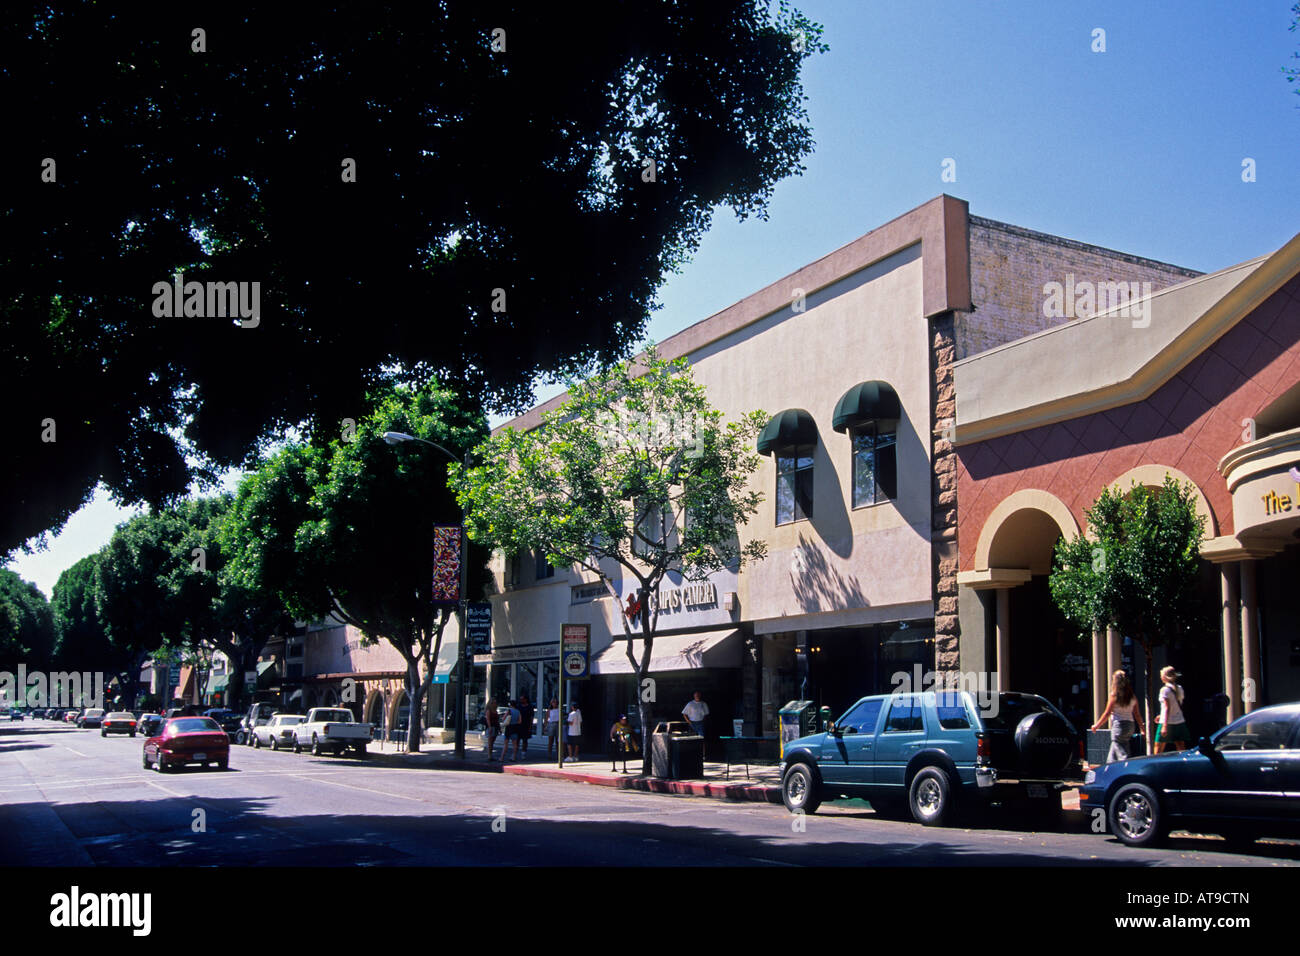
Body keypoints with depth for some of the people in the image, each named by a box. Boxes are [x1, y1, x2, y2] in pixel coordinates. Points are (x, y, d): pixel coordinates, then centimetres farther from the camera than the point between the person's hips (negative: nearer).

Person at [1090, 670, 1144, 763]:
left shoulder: (1114, 696, -8)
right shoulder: (1133, 697, 6)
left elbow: (1107, 714, -6)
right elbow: (1137, 715, 7)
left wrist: (1097, 725, 5)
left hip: (1119, 725, -6)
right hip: (1130, 725, 6)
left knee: (1122, 754, -7)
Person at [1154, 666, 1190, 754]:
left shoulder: (1165, 690, -10)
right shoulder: (1179, 689, 10)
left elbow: (1167, 708, -17)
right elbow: (1178, 706, 17)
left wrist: (1164, 726, -21)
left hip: (1168, 723, -6)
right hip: (1180, 722, 6)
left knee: (1158, 751, 3)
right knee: (1181, 750, 3)